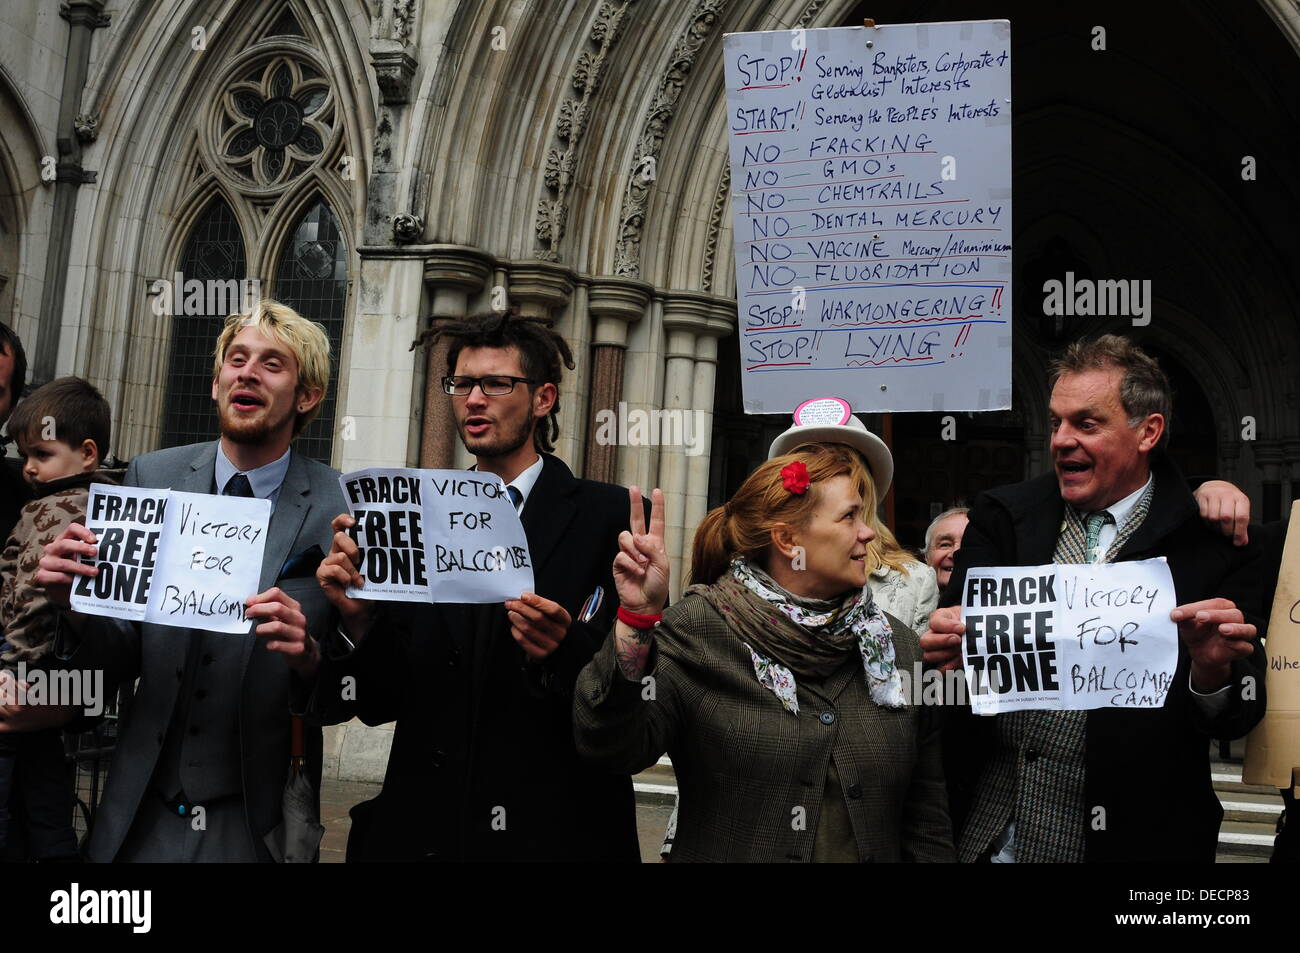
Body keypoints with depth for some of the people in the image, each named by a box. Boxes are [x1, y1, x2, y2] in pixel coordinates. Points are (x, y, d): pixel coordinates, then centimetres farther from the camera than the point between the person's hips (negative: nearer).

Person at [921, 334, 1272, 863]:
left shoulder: (1212, 545, -5)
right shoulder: (1003, 516, 2)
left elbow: (1237, 719, -6)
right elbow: (957, 620, -5)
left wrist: (1213, 674, -27)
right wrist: (950, 651, -27)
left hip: (1130, 837, -2)